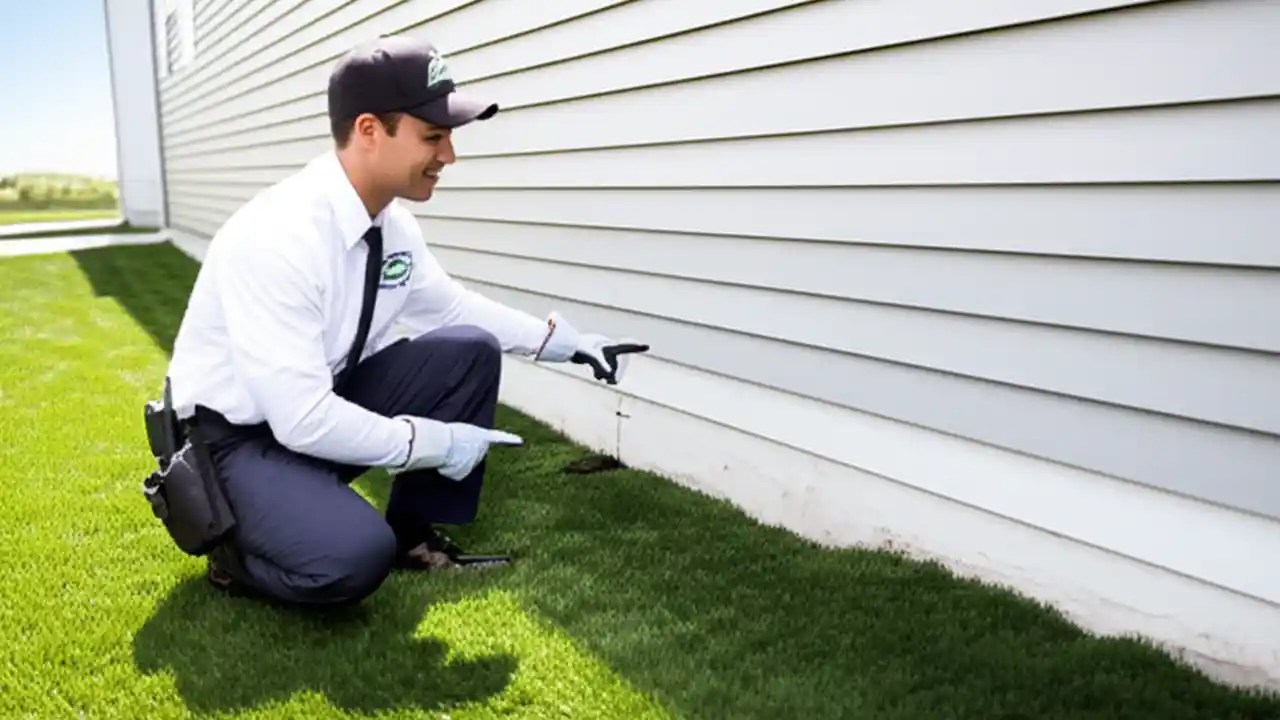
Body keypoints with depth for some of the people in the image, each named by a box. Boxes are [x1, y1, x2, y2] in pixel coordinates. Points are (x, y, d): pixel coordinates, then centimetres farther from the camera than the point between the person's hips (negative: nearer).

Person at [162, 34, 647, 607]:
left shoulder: (392, 220, -5)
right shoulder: (280, 235, -30)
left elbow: (450, 304, 15)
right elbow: (301, 420, -31)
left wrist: (563, 340, 9)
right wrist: (437, 443, -22)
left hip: (325, 403, 8)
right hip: (236, 437, -8)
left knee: (470, 351, -6)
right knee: (355, 556, -32)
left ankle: (411, 530, 8)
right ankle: (239, 551, 2)